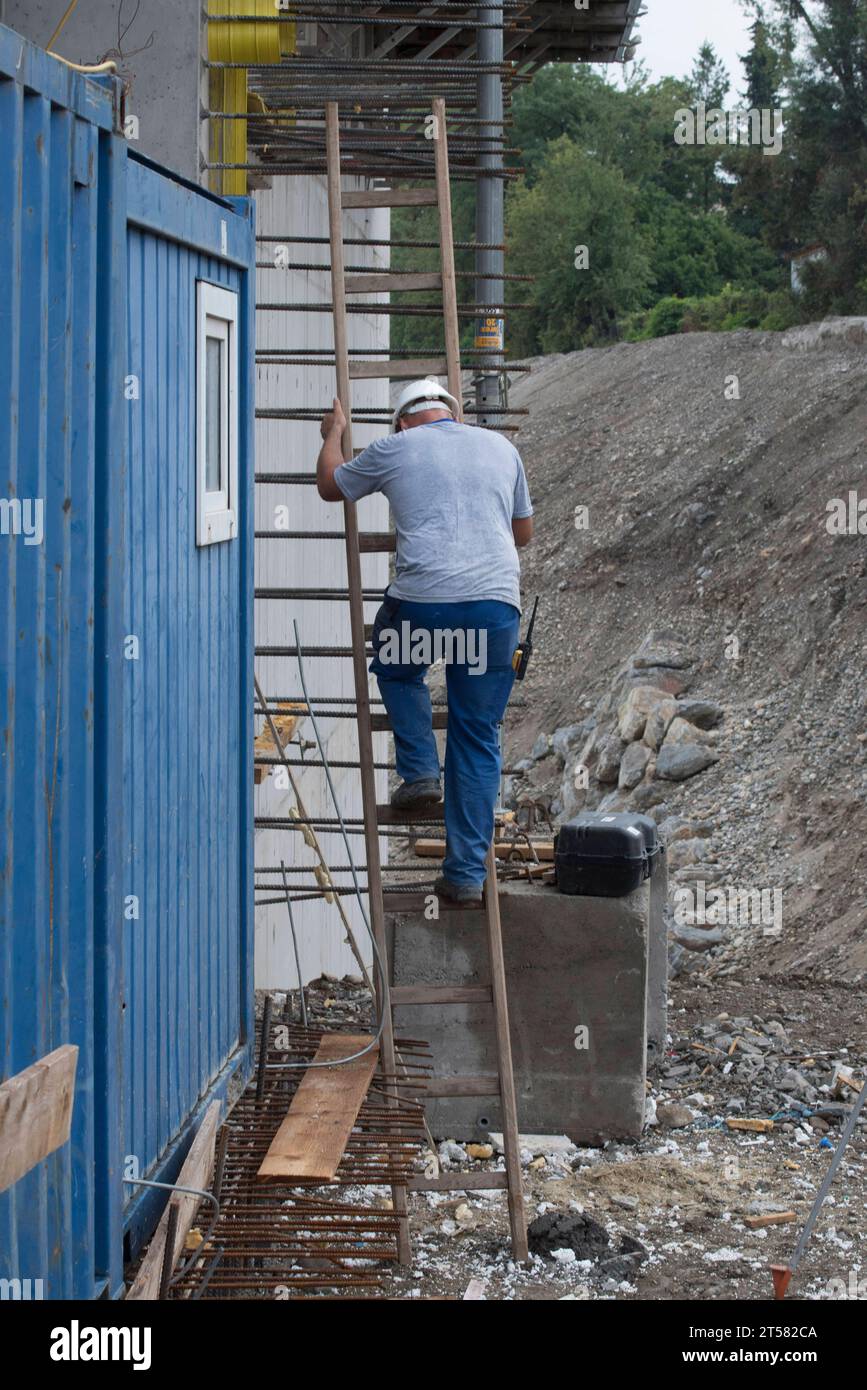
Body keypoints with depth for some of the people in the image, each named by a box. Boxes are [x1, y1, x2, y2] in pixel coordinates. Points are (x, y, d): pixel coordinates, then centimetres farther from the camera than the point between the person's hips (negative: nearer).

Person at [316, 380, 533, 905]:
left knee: (397, 666, 33)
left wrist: (334, 434, 48)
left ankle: (420, 772, 17)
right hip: (497, 602, 2)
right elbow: (524, 531, 31)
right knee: (478, 742, 11)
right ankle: (467, 873, 11)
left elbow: (330, 485, 29)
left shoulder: (393, 450, 11)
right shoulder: (500, 447, 19)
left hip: (423, 600, -2)